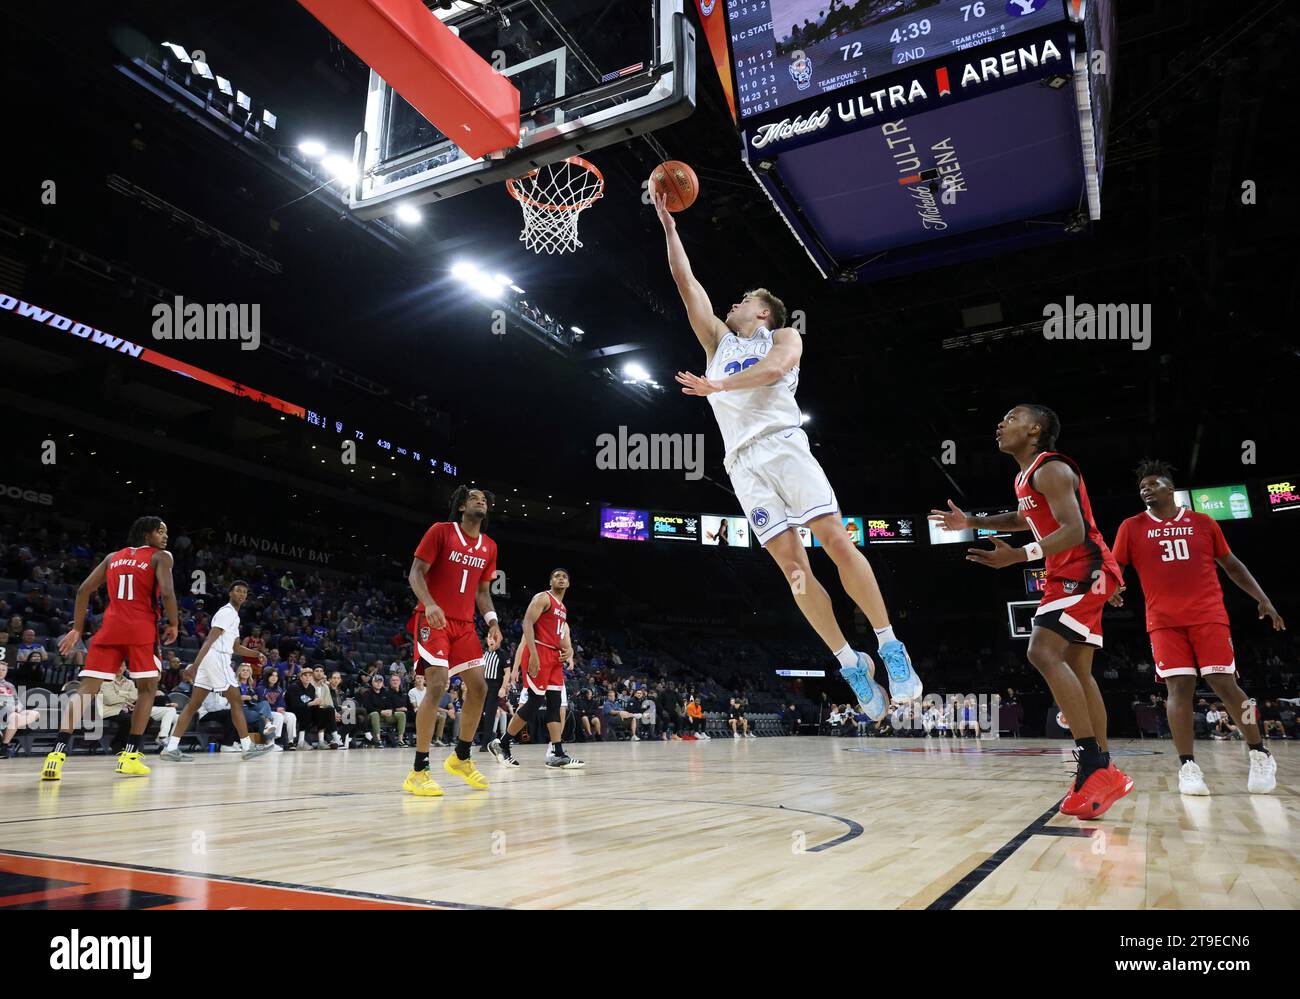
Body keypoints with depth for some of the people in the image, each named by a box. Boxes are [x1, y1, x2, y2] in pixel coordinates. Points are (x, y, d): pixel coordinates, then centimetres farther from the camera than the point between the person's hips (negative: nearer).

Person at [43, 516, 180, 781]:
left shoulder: (113, 557, 20)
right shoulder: (161, 556, 4)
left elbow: (83, 590, 15)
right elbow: (167, 593, -12)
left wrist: (77, 629, 18)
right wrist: (173, 624, 1)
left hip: (110, 628, 4)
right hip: (142, 629, -4)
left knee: (85, 689, 3)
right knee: (147, 689, 8)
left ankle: (58, 753, -11)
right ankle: (129, 756, 4)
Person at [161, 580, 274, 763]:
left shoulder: (233, 615, 23)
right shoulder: (227, 612, -9)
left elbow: (236, 647, 30)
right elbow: (209, 640, -19)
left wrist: (257, 654, 19)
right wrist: (195, 665, -26)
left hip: (211, 660, 10)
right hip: (217, 658, -10)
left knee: (194, 704, 7)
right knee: (236, 702, -5)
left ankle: (171, 748, 4)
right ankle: (248, 747, -1)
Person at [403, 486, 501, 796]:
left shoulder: (489, 547, 10)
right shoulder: (440, 531, -6)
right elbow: (415, 573, -9)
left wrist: (492, 622, 1)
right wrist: (430, 604, -27)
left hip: (464, 624, 7)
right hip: (433, 620, -6)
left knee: (478, 687, 4)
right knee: (438, 684, -18)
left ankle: (461, 758, 22)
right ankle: (419, 771, -10)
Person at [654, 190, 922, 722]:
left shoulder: (783, 336, 15)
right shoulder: (718, 340, 28)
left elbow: (775, 368, -10)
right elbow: (686, 283, 23)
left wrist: (718, 386, -17)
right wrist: (668, 224, 22)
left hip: (783, 443, -3)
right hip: (743, 462, 3)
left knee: (837, 542, -13)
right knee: (791, 565, -7)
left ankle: (889, 646, -4)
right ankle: (850, 664, -1)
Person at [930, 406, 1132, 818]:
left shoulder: (1050, 469, -15)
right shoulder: (1027, 476, 16)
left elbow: (1074, 530, -24)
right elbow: (1028, 517, 35)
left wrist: (1020, 555, -34)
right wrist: (972, 522, 28)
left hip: (1083, 571, -11)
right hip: (1071, 575, 11)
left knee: (1044, 653, -22)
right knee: (1077, 670, 10)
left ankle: (1094, 765, -21)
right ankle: (1102, 772, 15)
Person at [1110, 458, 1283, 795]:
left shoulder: (1203, 523, 11)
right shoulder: (1132, 527, 7)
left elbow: (1231, 564, 17)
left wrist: (1262, 599, 11)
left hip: (1209, 616, 0)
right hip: (1164, 621, 0)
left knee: (1224, 684, -2)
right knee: (1179, 688, -7)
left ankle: (1260, 755, 17)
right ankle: (1187, 766, -4)